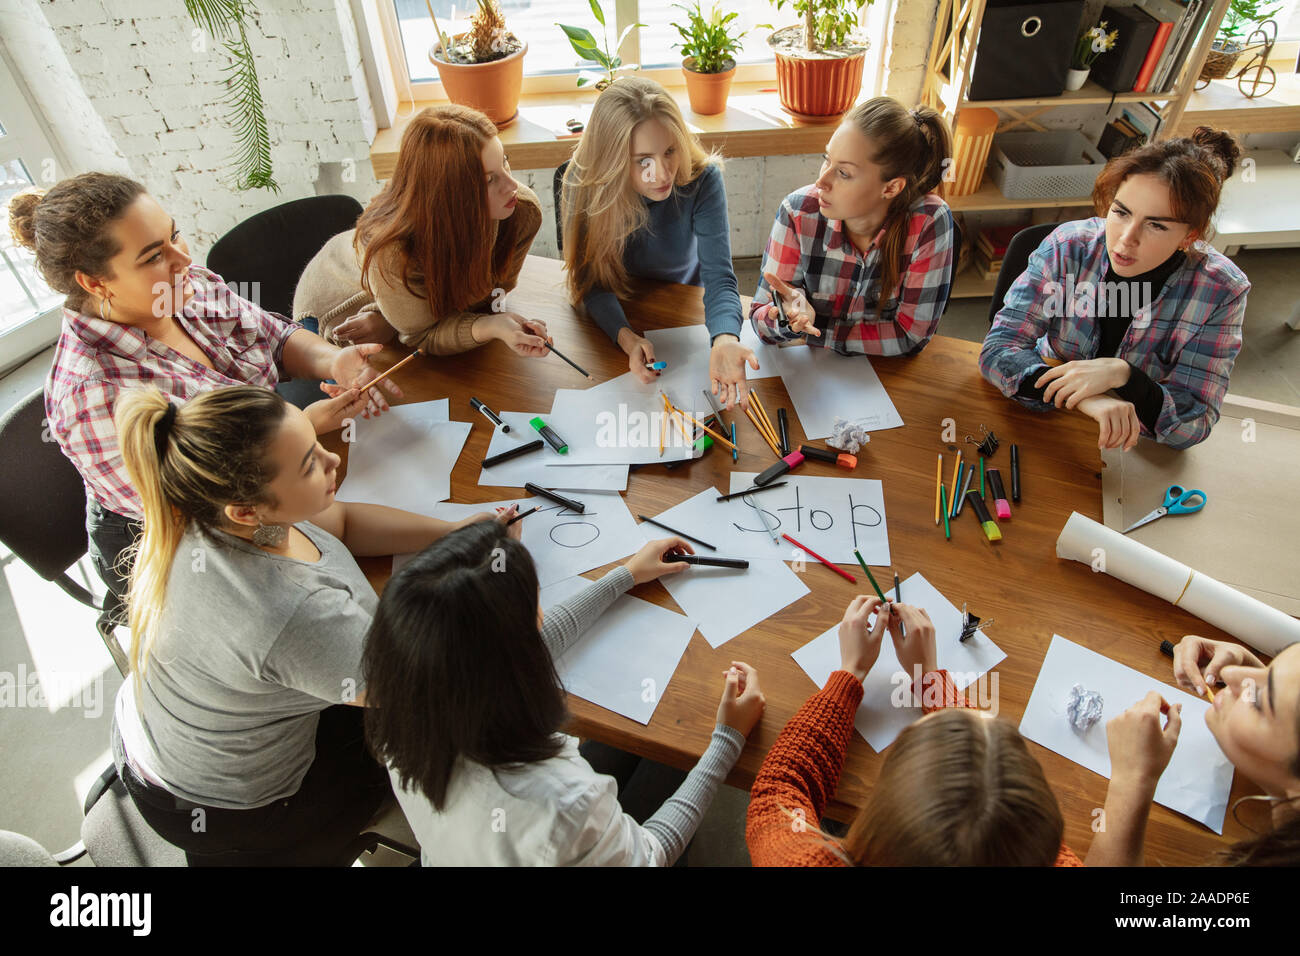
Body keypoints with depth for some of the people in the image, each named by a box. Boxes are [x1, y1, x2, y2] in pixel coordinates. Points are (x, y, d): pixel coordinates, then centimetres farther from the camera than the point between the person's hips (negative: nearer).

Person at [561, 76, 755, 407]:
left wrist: (724, 340, -52)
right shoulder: (585, 182, -23)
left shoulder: (703, 179, -23)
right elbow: (594, 281, -21)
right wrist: (627, 338, -42)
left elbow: (718, 275, -30)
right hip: (617, 316, 0)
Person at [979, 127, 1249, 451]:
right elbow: (999, 347, -20)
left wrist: (1120, 375, -34)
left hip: (1134, 453, 2)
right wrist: (1085, 398, -37)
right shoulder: (1067, 247, -15)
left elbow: (1194, 427, -16)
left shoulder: (1221, 291, -14)